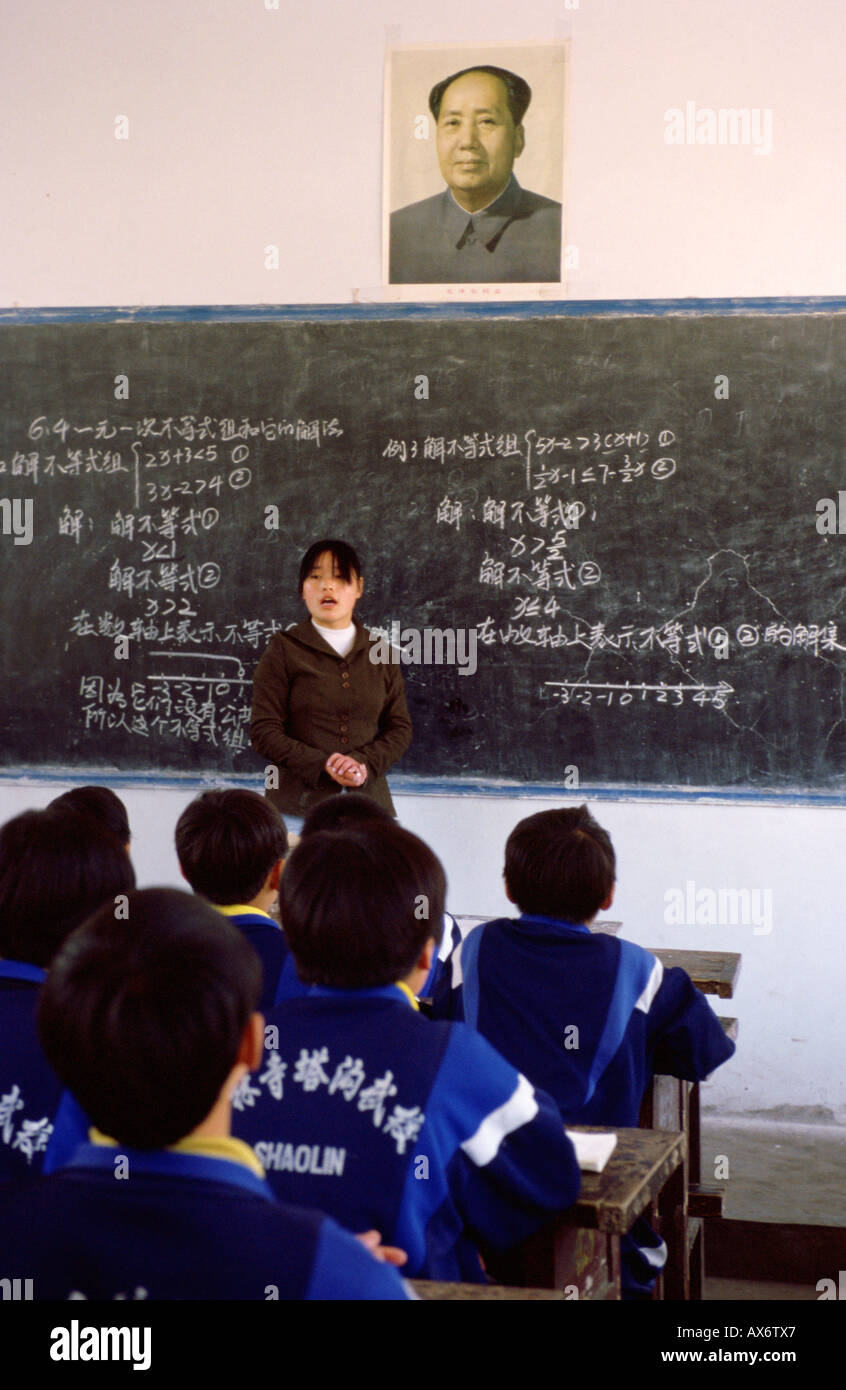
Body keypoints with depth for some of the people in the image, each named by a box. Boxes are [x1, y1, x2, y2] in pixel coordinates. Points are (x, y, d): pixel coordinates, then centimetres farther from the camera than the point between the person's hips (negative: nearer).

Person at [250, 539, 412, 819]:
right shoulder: (284, 650, 2)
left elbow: (400, 728, 11)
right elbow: (264, 730, -3)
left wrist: (364, 764, -9)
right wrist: (322, 766, -15)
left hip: (366, 798, 3)